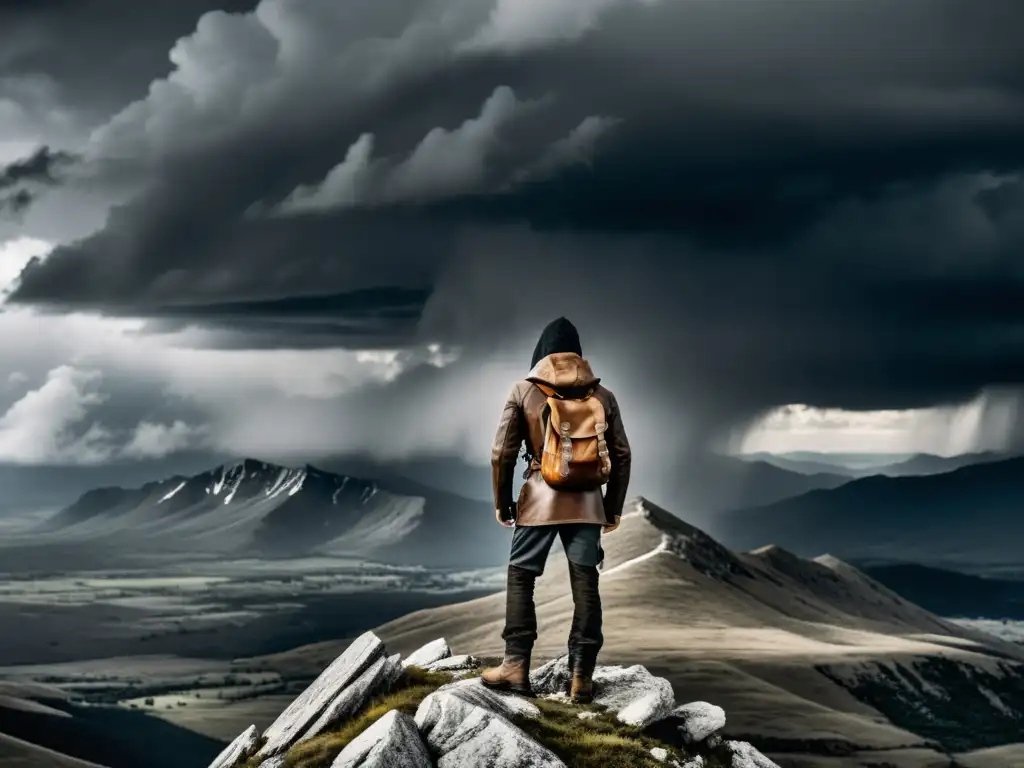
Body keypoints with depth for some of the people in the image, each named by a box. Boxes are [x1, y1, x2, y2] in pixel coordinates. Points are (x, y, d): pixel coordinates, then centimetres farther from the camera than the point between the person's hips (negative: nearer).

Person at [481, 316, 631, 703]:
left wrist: (502, 502, 11)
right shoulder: (601, 395, 6)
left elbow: (502, 453, -1)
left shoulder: (525, 391, 0)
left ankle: (516, 666, -1)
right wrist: (613, 508, 16)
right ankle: (582, 676, -1)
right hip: (587, 500, 2)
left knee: (520, 577, 7)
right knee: (585, 584, 2)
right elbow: (621, 455, 7)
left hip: (540, 497, -2)